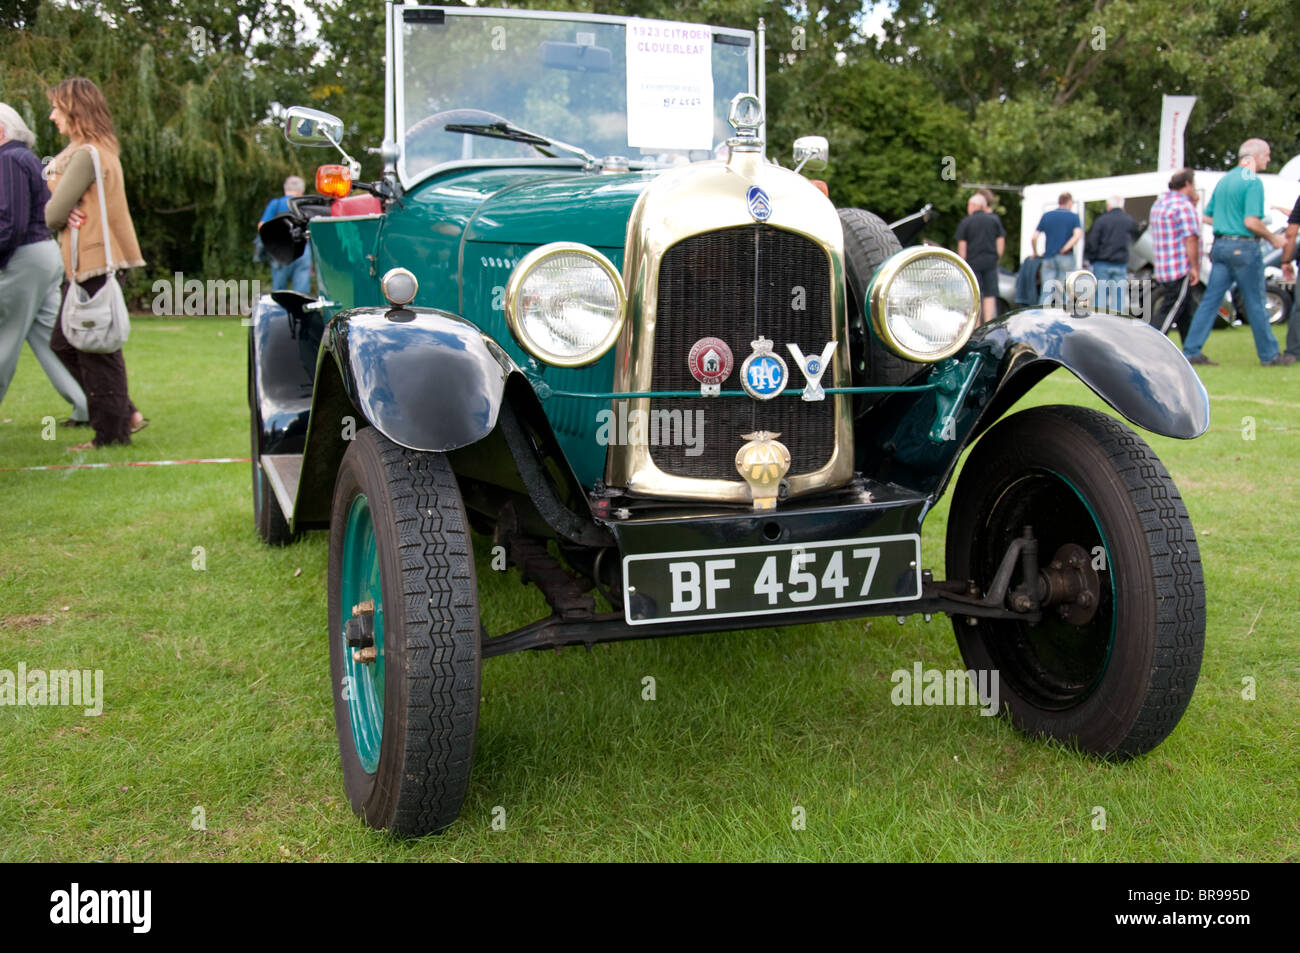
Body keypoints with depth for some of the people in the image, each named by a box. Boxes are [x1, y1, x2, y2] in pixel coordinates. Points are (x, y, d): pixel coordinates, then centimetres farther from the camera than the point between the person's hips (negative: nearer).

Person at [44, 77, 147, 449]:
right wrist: (68, 211, -7)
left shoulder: (86, 155, -15)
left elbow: (52, 214, -15)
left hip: (95, 262, -10)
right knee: (64, 344, 14)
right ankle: (125, 413, 17)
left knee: (97, 349, -3)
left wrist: (60, 211, 7)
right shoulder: (100, 150, 16)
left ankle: (111, 432, 5)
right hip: (88, 261, 10)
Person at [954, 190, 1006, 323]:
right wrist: (996, 258, 15)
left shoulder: (966, 222, -2)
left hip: (973, 262, -2)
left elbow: (962, 245, -4)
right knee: (990, 295, 6)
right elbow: (1001, 242, 6)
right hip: (990, 262, 2)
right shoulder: (994, 219, 7)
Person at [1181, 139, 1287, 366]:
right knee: (1256, 305, 2)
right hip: (1244, 247, -7)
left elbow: (1208, 217, 17)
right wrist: (1273, 238, -6)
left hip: (1220, 245, 7)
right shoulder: (1253, 181, -12)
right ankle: (1269, 355, 12)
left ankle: (1190, 352, 2)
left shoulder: (1224, 180, 13)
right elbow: (1252, 222, -19)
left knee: (1210, 300, 6)